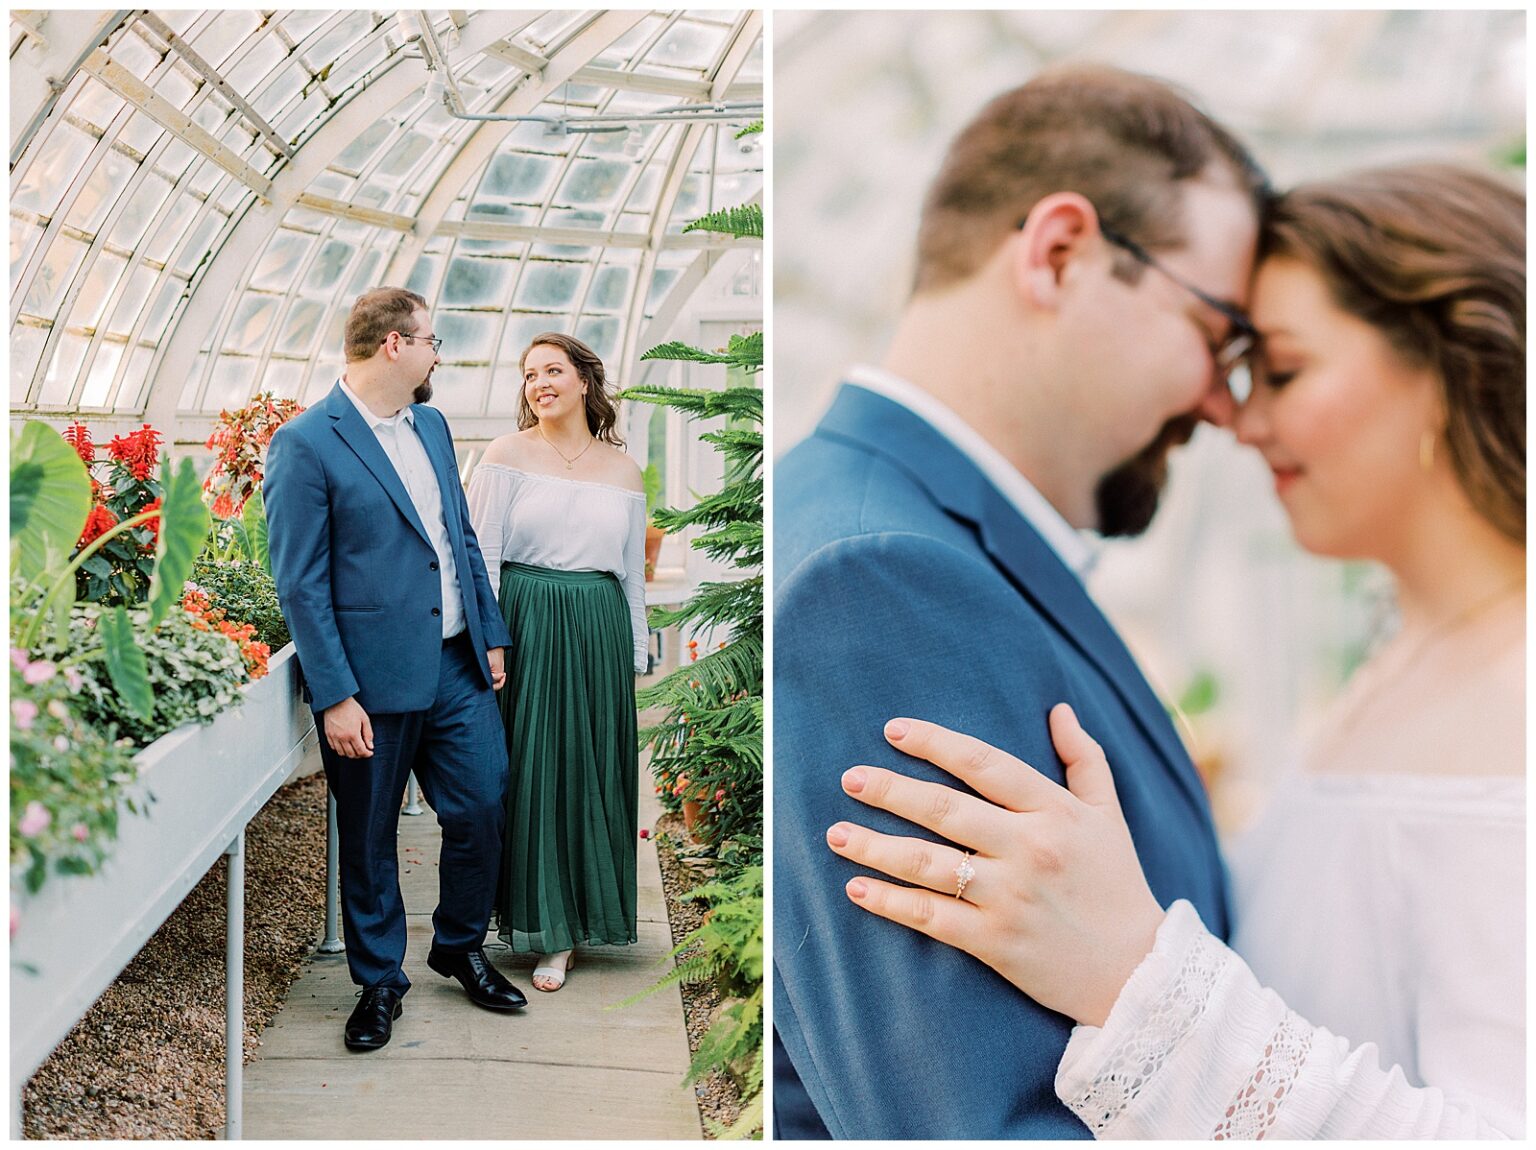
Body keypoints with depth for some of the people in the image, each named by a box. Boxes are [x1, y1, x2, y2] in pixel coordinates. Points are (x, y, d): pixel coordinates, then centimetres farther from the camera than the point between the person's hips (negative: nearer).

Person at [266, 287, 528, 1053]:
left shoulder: (431, 425, 11)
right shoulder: (306, 444, -12)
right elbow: (300, 583, -14)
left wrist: (491, 635, 14)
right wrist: (334, 696, -16)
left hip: (458, 668, 6)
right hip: (375, 679, -6)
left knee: (481, 809, 10)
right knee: (368, 839, 9)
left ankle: (460, 946, 34)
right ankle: (379, 981, 27)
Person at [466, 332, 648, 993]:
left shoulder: (622, 469, 10)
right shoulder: (508, 455, 2)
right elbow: (483, 555, -2)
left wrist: (636, 653, 13)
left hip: (599, 635, 3)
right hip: (528, 627, -2)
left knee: (596, 771, 6)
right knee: (535, 770, 0)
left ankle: (590, 910, 20)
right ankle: (550, 933, 12)